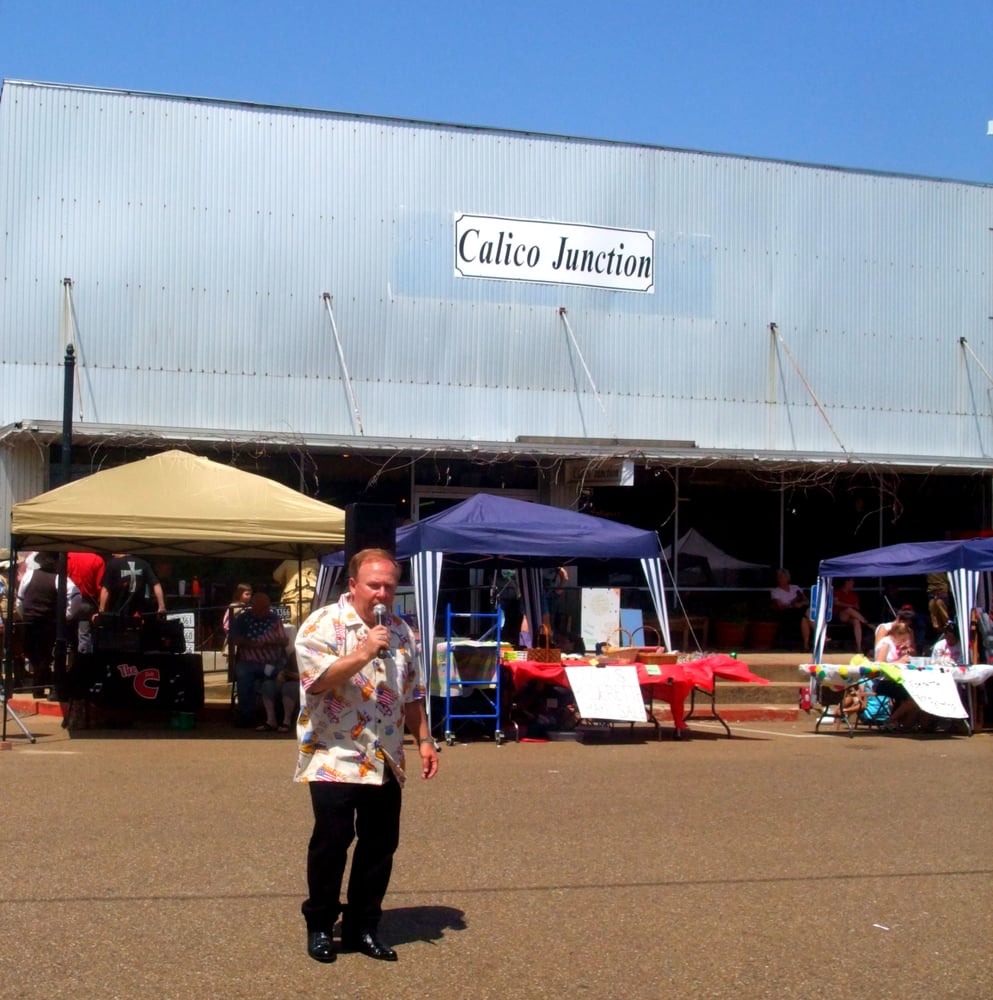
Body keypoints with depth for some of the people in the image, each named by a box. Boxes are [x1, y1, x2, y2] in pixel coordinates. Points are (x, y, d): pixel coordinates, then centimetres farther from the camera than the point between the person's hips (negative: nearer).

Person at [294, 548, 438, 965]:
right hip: (335, 757, -6)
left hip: (386, 760, 6)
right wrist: (364, 652, -24)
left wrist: (424, 741, 13)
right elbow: (317, 680, -20)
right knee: (331, 841, -6)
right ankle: (319, 926, 12)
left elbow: (412, 696, 19)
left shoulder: (401, 631, 13)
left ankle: (363, 926, 20)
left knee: (380, 843, 7)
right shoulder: (322, 625, -7)